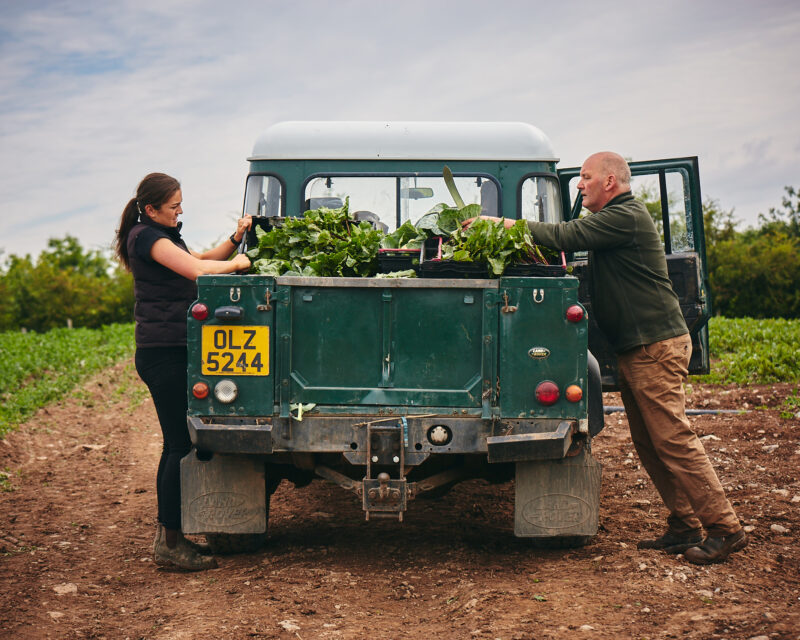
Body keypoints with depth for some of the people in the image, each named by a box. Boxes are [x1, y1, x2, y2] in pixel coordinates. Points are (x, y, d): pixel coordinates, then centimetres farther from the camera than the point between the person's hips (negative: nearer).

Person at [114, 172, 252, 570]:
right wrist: (236, 263, -7)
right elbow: (197, 270, -22)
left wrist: (235, 239, 10)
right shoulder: (146, 237, -12)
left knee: (177, 444, 12)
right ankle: (169, 544, -7)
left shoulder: (162, 235, 20)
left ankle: (168, 534, 18)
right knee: (181, 444, -10)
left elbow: (200, 259, 25)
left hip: (173, 352, 11)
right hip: (163, 353, -11)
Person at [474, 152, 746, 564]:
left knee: (671, 439, -11)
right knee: (649, 444, 10)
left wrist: (503, 223, -12)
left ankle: (724, 529, -7)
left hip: (656, 346, -10)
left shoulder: (625, 217, -14)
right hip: (634, 348, 10)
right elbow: (572, 240, 19)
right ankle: (685, 527, 14)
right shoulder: (613, 219, 18)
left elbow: (564, 237, -19)